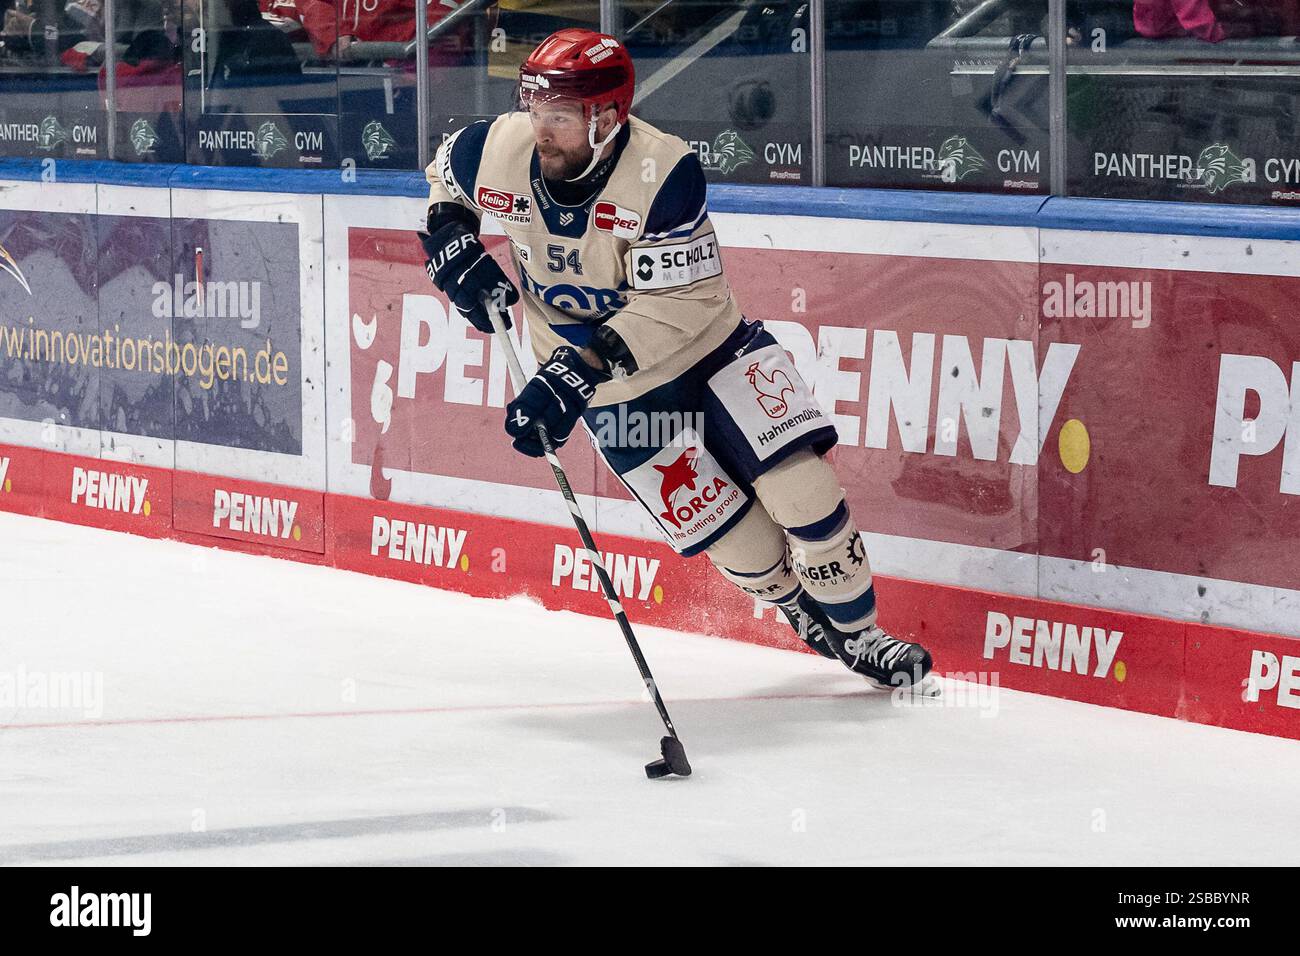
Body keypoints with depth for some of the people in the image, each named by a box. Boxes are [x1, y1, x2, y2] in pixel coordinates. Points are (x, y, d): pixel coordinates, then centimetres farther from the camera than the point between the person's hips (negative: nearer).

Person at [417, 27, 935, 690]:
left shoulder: (662, 171, -29)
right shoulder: (501, 152, -17)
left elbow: (676, 305, -31)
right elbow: (446, 169, 9)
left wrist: (574, 373, -38)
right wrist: (452, 244, -7)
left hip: (710, 345, -2)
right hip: (616, 392, 2)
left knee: (801, 486, -14)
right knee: (744, 547, -5)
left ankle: (860, 636, 7)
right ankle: (814, 624, 22)